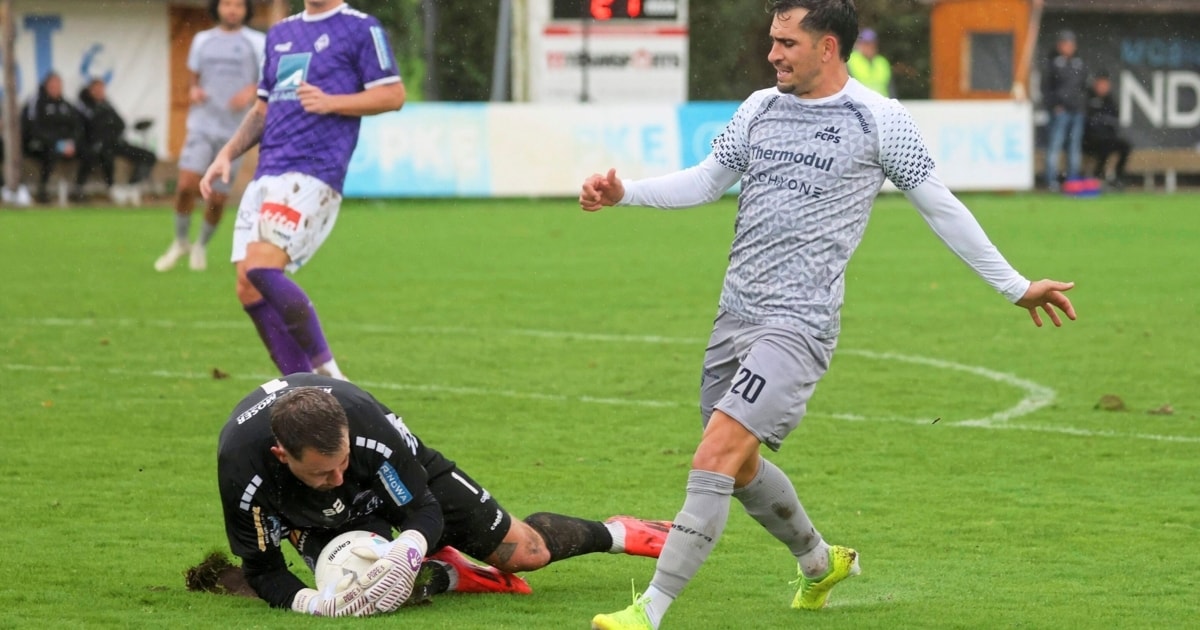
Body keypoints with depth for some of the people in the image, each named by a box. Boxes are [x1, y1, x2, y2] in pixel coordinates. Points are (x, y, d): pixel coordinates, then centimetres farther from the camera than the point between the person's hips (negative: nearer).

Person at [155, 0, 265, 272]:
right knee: (186, 184, -16)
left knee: (217, 198, -1)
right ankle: (180, 242, 5)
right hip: (203, 124, 1)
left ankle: (201, 246, 24)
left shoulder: (257, 42, 2)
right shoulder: (202, 40, 12)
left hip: (235, 130, -1)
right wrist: (193, 91, -1)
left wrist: (251, 92, -19)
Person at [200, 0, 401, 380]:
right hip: (266, 176, 8)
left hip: (312, 175, -8)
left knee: (261, 267, -23)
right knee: (248, 287, -3)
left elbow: (393, 95, -5)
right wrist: (227, 154, 14)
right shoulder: (280, 34, 22)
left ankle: (326, 372, -11)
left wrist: (331, 102, -17)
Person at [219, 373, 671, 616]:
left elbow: (423, 511, -25)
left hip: (402, 476, 0)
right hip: (315, 521, 0)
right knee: (368, 589, -29)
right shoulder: (241, 467, -40)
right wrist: (312, 602, -46)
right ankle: (448, 575, 4)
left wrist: (409, 551, -49)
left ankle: (616, 534, 35)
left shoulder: (366, 421, -41)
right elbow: (262, 569, -25)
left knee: (524, 551, 4)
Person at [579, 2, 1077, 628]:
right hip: (736, 315, 7)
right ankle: (820, 562, 44)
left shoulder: (877, 119, -4)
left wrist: (1015, 286, 9)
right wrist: (624, 193, 1)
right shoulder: (761, 108, 11)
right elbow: (705, 180, 17)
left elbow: (940, 207, 4)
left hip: (799, 323, -7)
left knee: (716, 457, -18)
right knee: (740, 467, 16)